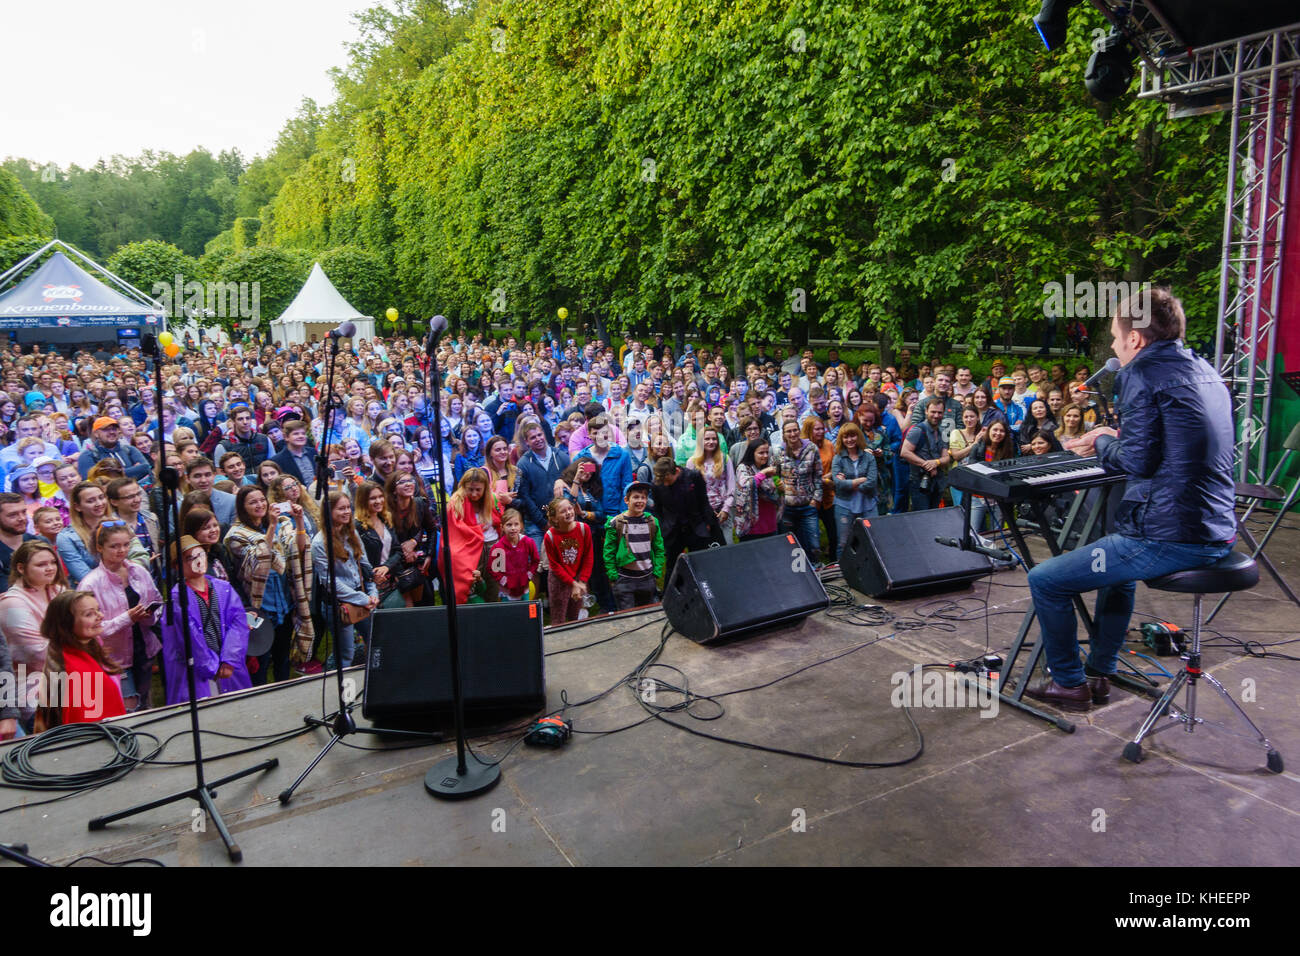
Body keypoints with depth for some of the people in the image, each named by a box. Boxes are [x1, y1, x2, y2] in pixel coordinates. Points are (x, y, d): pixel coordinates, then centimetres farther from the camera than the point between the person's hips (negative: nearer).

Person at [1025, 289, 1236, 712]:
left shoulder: (1142, 372, -12)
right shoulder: (1205, 371, 16)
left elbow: (1137, 461, -17)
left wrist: (1103, 443, 2)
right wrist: (1111, 441, 19)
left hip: (1167, 537, -10)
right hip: (1217, 534, 10)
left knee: (1045, 580, -1)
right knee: (1117, 564, 36)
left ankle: (1069, 684, 15)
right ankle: (1099, 673, 39)